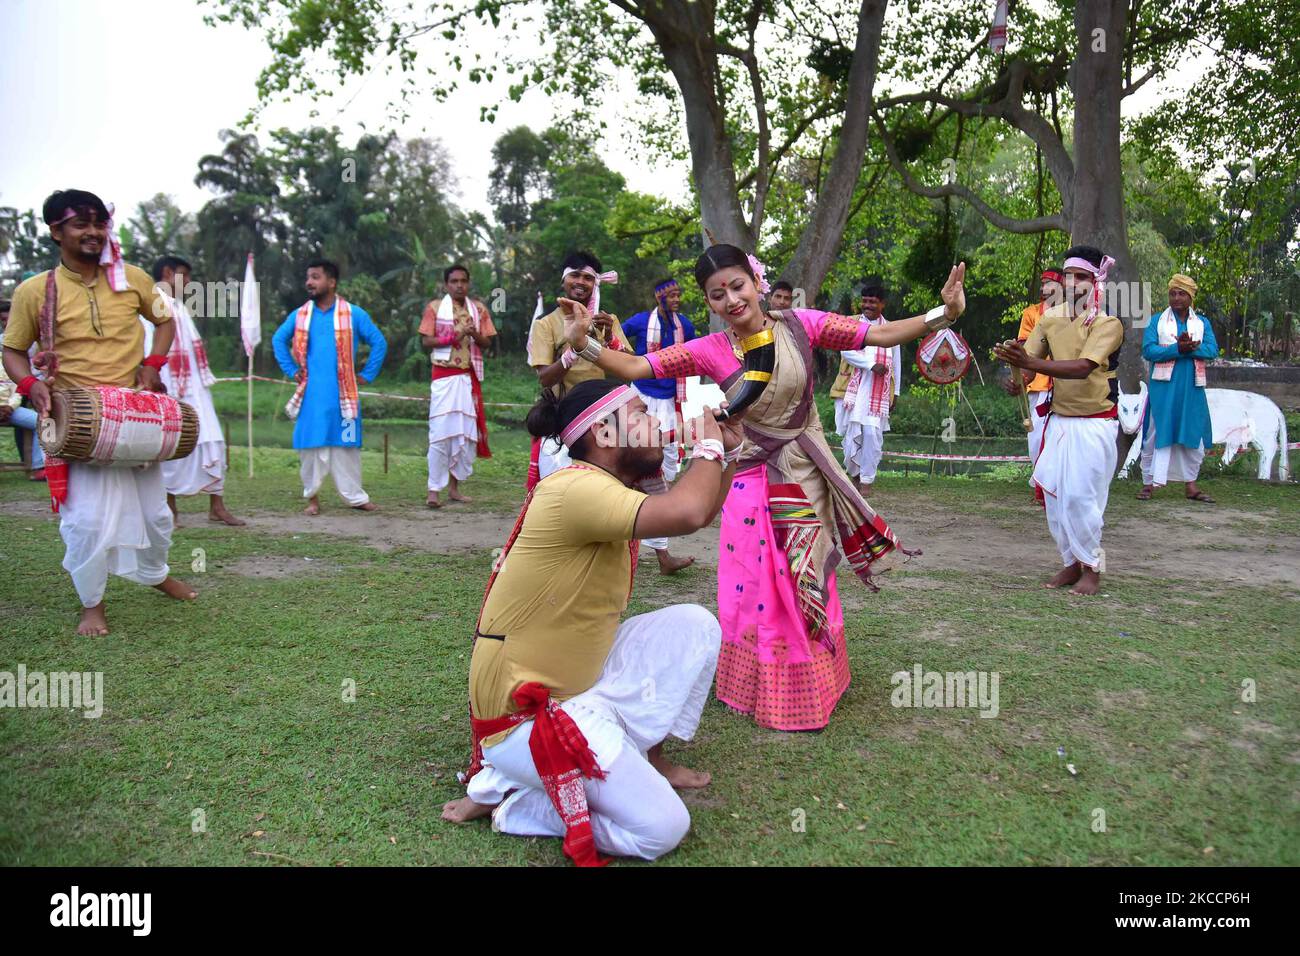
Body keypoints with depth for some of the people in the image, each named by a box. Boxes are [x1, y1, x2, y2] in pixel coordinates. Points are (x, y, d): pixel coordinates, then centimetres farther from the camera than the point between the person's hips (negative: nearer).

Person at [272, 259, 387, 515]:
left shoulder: (354, 314, 0)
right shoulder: (299, 315, 7)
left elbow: (379, 342, 5)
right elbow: (279, 340, 20)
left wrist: (367, 375, 0)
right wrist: (291, 370, 9)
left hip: (343, 394, -2)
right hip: (311, 395, 2)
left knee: (346, 445, 2)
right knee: (311, 444, 2)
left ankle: (356, 497, 9)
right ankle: (312, 496, 13)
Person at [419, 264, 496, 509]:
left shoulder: (479, 309, 10)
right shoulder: (434, 307, 1)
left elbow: (487, 342, 9)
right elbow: (426, 341, -4)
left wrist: (475, 334, -12)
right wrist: (453, 337, -17)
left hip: (470, 377, 4)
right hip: (444, 376, -4)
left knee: (467, 433, 4)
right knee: (441, 433, -9)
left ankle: (454, 487, 14)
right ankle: (433, 490, -6)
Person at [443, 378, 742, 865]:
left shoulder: (605, 491, 7)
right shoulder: (574, 488, -25)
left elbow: (700, 512, 18)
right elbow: (686, 512, -39)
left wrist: (729, 449, 5)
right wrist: (707, 446, -19)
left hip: (581, 678, 10)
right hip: (524, 712, -10)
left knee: (696, 624, 7)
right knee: (662, 827, -11)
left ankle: (648, 755, 22)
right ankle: (501, 792, 2)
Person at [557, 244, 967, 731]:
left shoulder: (800, 325, -8)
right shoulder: (710, 351, -9)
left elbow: (879, 335, -8)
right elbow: (634, 368, -11)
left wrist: (943, 313, -19)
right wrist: (583, 342, -27)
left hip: (805, 478, 1)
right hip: (752, 484, 0)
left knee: (807, 585, 12)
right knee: (757, 590, 7)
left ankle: (810, 685, 35)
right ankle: (767, 691, 29)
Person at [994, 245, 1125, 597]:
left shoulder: (1108, 323, -12)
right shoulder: (1051, 318, 4)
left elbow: (1083, 367, -27)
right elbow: (1029, 359, -2)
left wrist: (1031, 363, -40)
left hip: (1095, 422, -5)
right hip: (1058, 419, 5)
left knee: (1080, 496, -6)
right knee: (1054, 494, 6)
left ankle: (1091, 569, 12)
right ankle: (1071, 564, 21)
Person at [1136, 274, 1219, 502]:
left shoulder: (1202, 323, 11)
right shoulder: (1157, 321, 3)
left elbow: (1213, 350, -3)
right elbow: (1148, 350, -10)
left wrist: (1189, 348, -19)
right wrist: (1178, 349, -20)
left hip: (1191, 389, 3)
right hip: (1163, 387, -3)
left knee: (1193, 435, 7)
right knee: (1156, 435, -1)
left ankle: (1190, 485, 17)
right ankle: (1149, 482, 5)